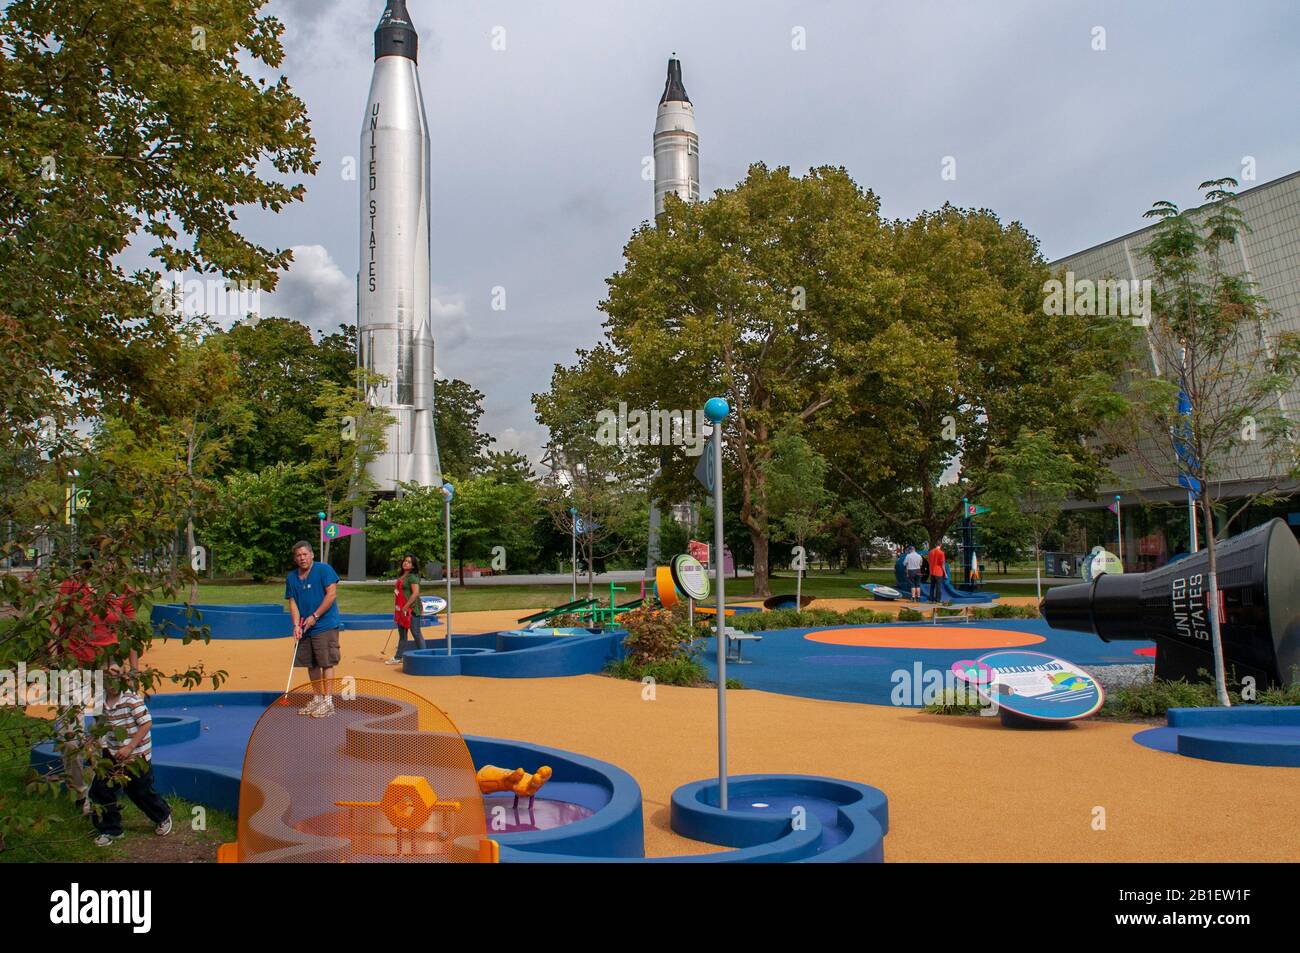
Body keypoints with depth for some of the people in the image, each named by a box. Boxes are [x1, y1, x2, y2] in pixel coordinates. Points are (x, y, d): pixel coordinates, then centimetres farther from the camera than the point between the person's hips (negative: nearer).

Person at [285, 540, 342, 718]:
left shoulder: (324, 569, -7)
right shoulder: (291, 577, 9)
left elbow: (331, 594, -12)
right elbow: (292, 602, 8)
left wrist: (314, 616, -14)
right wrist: (296, 625, -7)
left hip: (325, 626, -6)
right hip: (305, 629, 6)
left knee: (326, 663, -6)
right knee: (311, 664, 12)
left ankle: (328, 702, -3)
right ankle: (317, 699, 24)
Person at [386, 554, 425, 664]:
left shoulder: (412, 577, -12)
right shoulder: (401, 577, 15)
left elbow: (415, 593, -20)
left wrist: (406, 607, -20)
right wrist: (396, 608, 17)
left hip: (411, 608, -9)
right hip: (402, 609, 9)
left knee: (416, 633, -4)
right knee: (402, 634, 14)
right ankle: (398, 658, 20)